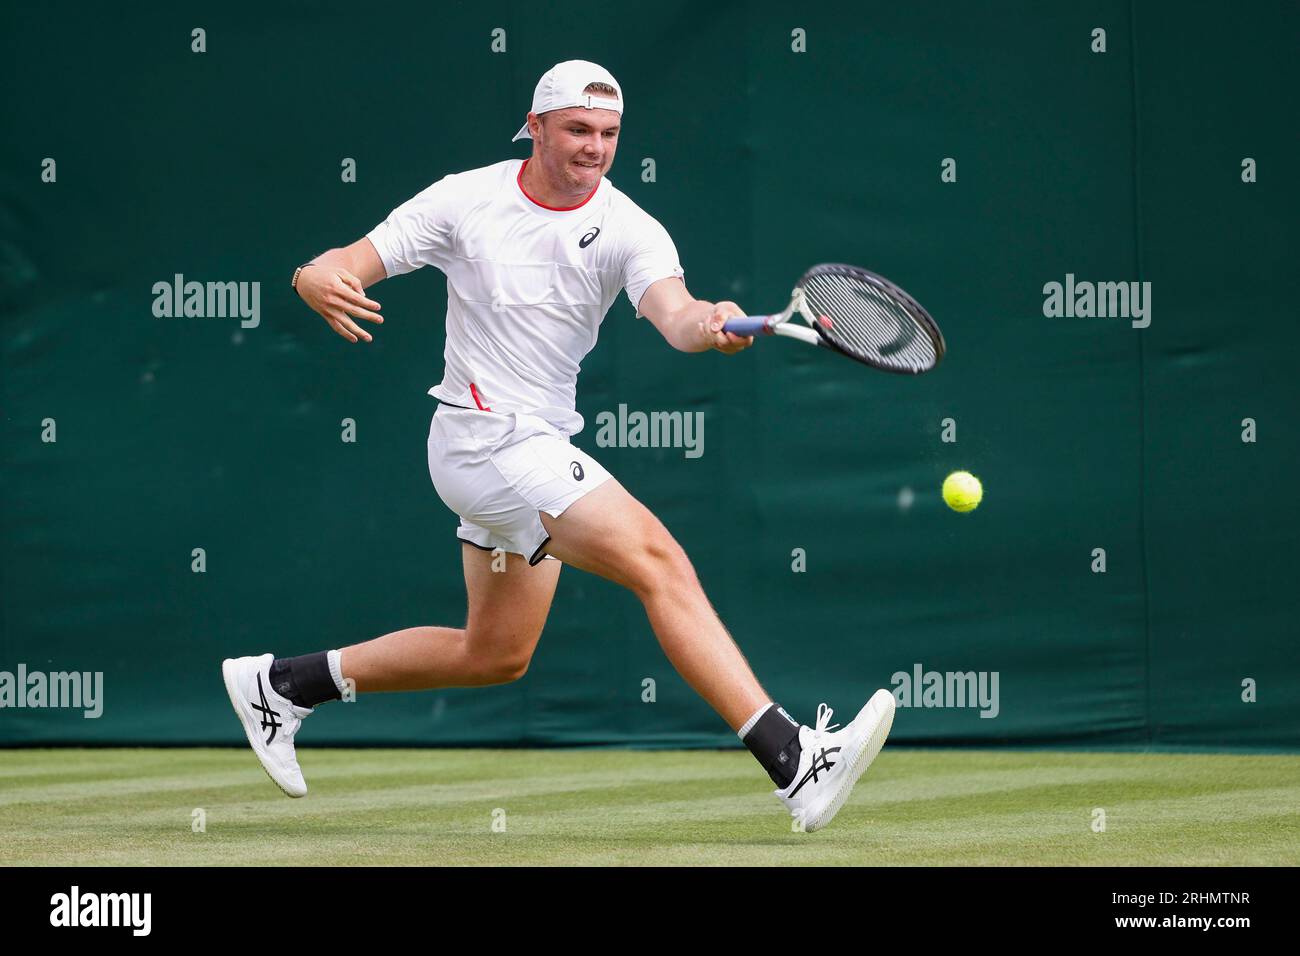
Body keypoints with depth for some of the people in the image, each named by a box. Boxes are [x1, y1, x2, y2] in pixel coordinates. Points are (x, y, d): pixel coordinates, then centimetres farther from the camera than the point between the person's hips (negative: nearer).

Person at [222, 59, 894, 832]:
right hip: (486, 439, -7)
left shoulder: (628, 230, -3)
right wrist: (320, 280, -30)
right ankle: (793, 762, -30)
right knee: (659, 561, -21)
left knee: (496, 653, 19)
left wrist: (708, 325, -47)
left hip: (541, 444, 7)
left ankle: (285, 682, 31)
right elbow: (343, 266, -5)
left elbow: (671, 311, -23)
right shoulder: (466, 200, -7)